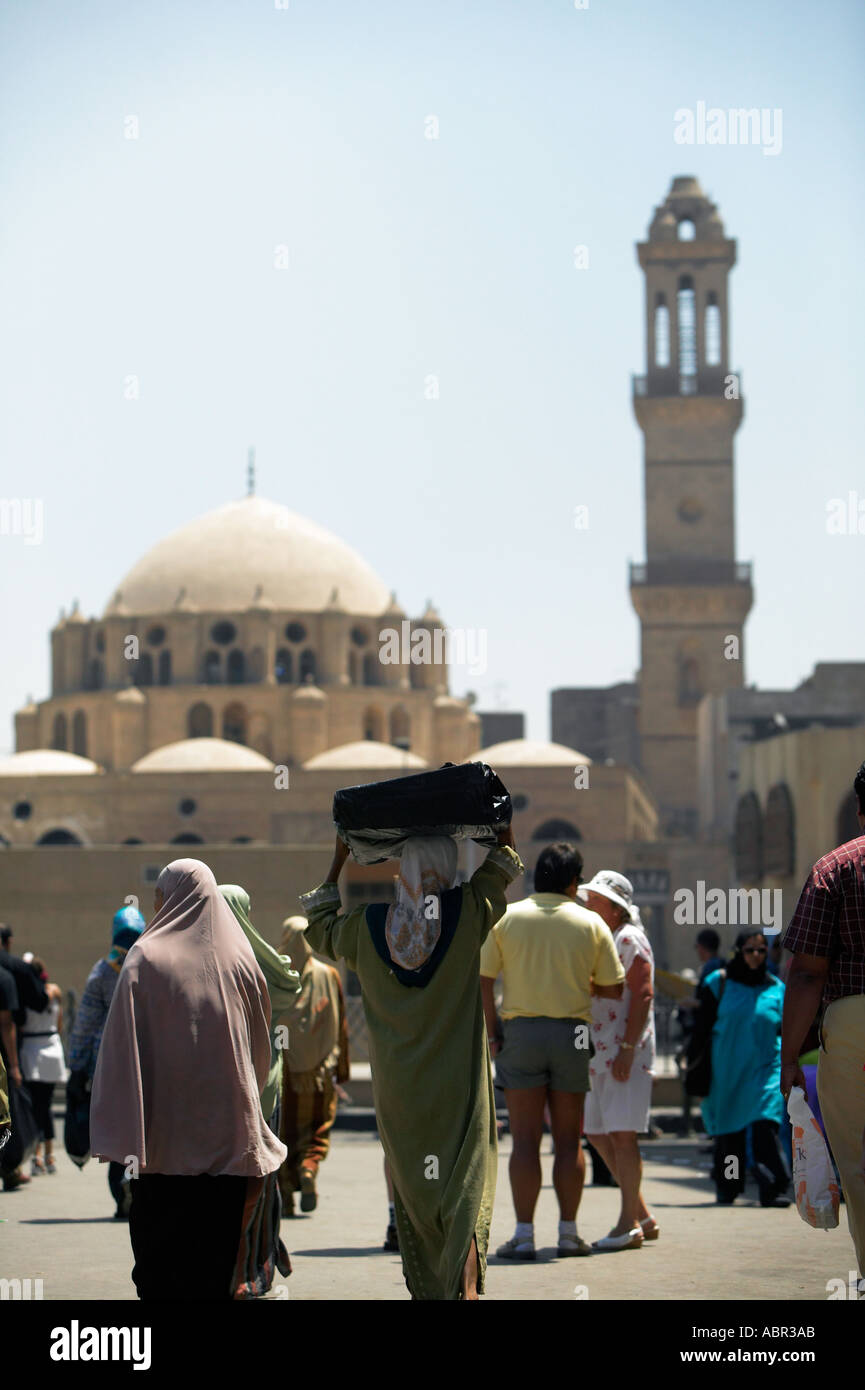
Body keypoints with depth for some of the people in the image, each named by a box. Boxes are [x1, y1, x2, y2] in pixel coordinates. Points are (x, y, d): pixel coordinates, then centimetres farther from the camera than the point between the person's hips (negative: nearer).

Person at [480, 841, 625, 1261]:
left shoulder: (504, 918, 0)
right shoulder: (591, 923, 1)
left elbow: (482, 979, -4)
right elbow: (613, 988, 3)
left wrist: (491, 1030, 1)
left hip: (521, 1032, -1)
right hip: (572, 1036, 1)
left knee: (525, 1139, 1)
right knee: (569, 1140, 9)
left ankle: (523, 1234, -3)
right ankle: (568, 1232, 10)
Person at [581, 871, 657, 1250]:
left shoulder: (629, 940, -7)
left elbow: (642, 996, -15)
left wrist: (627, 1048, -21)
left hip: (625, 1052, -10)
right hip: (598, 1054, 10)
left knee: (622, 1133, -9)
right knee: (597, 1132, 9)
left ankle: (630, 1223, -4)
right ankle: (642, 1216, 16)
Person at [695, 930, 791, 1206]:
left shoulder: (776, 989, 8)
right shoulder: (719, 984, 3)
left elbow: (785, 1033, 15)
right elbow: (702, 1029, 3)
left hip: (765, 1067, 0)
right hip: (727, 1070, 0)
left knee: (765, 1127, -17)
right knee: (728, 1132, 6)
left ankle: (772, 1189, -19)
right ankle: (727, 1188, 22)